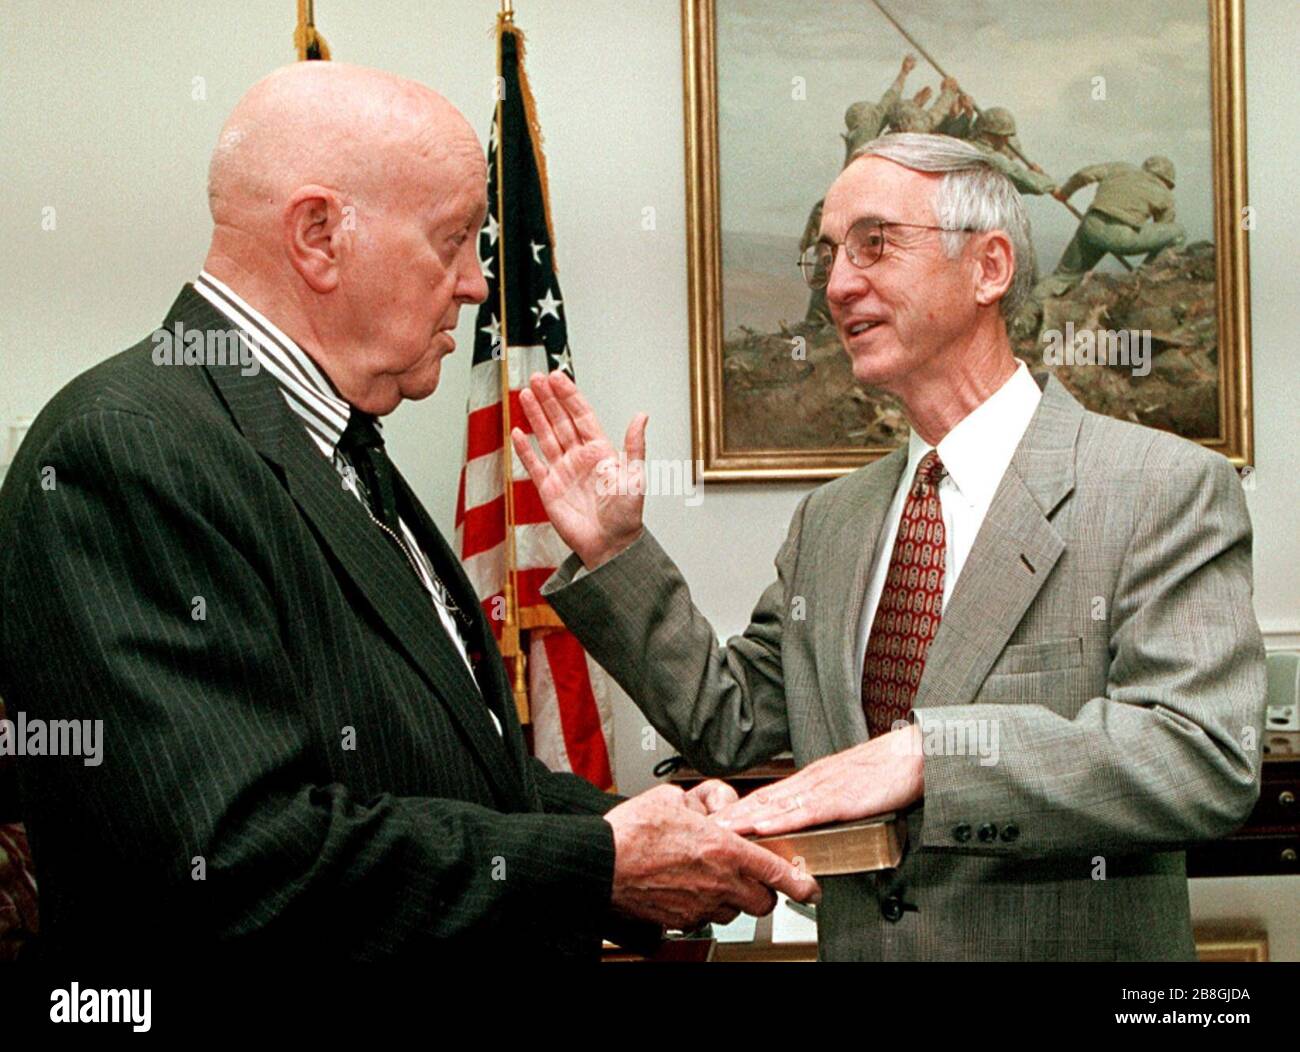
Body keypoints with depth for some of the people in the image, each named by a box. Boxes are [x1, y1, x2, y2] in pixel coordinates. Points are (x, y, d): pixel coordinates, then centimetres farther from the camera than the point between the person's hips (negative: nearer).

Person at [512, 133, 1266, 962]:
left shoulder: (1169, 490, -13)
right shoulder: (829, 521, 6)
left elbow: (1208, 757, -23)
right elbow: (728, 727, 7)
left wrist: (929, 753, -30)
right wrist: (612, 553, -3)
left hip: (1069, 945, -4)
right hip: (853, 941, 5)